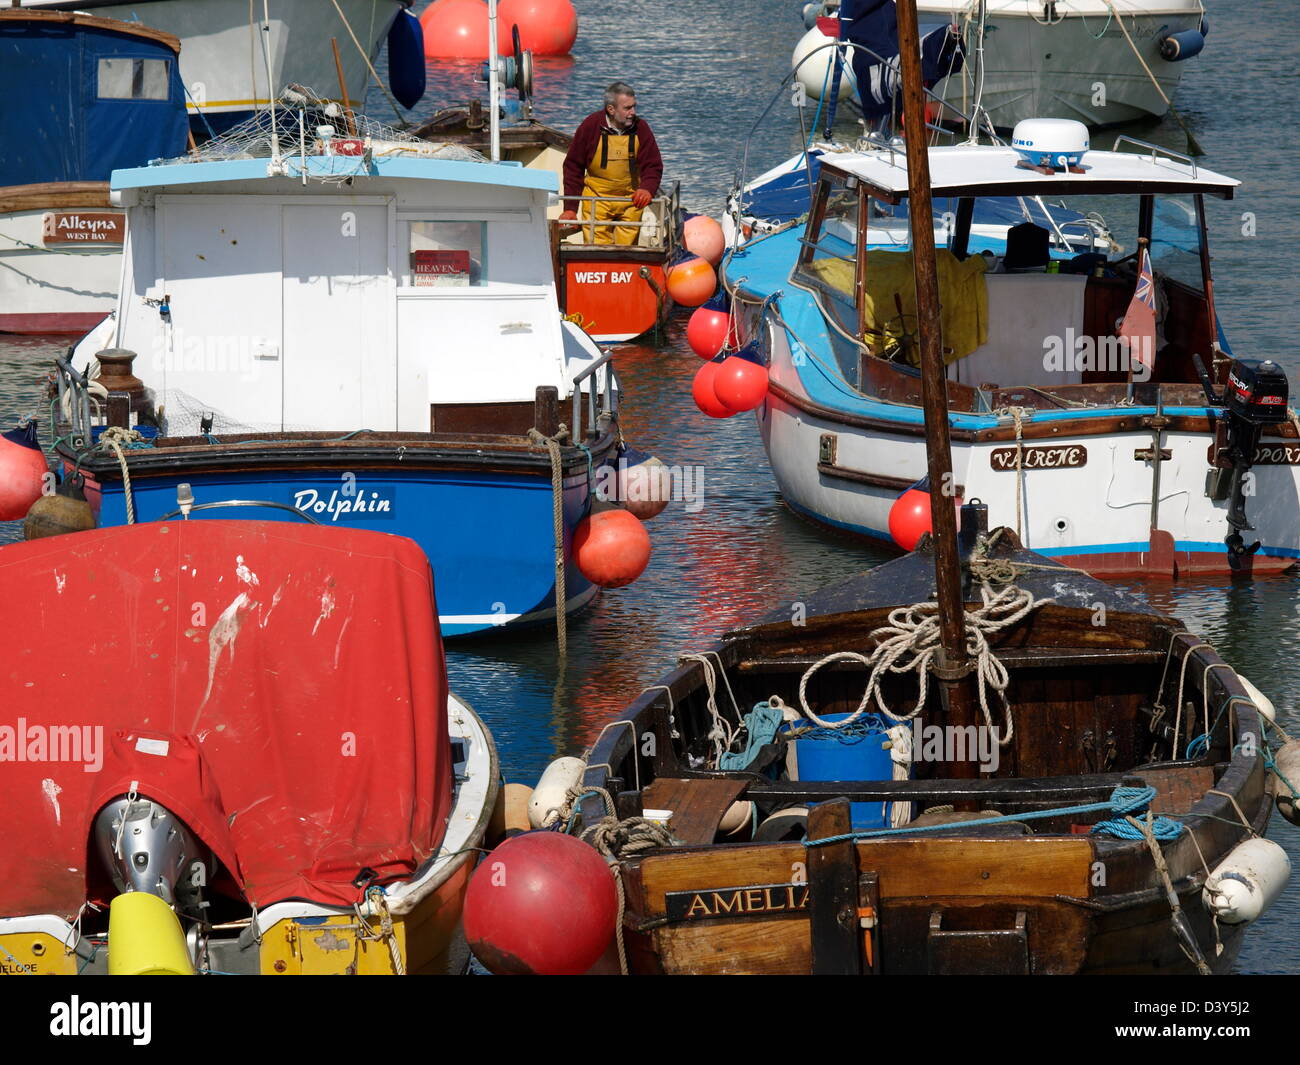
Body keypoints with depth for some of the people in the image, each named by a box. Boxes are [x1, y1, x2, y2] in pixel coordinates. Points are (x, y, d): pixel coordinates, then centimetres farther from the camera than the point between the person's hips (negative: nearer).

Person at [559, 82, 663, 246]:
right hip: (596, 200, -1)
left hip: (631, 201, 1)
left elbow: (653, 166, -3)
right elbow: (573, 167, 0)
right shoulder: (591, 126, -7)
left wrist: (647, 189, -27)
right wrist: (570, 208, -4)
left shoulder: (641, 128, -4)